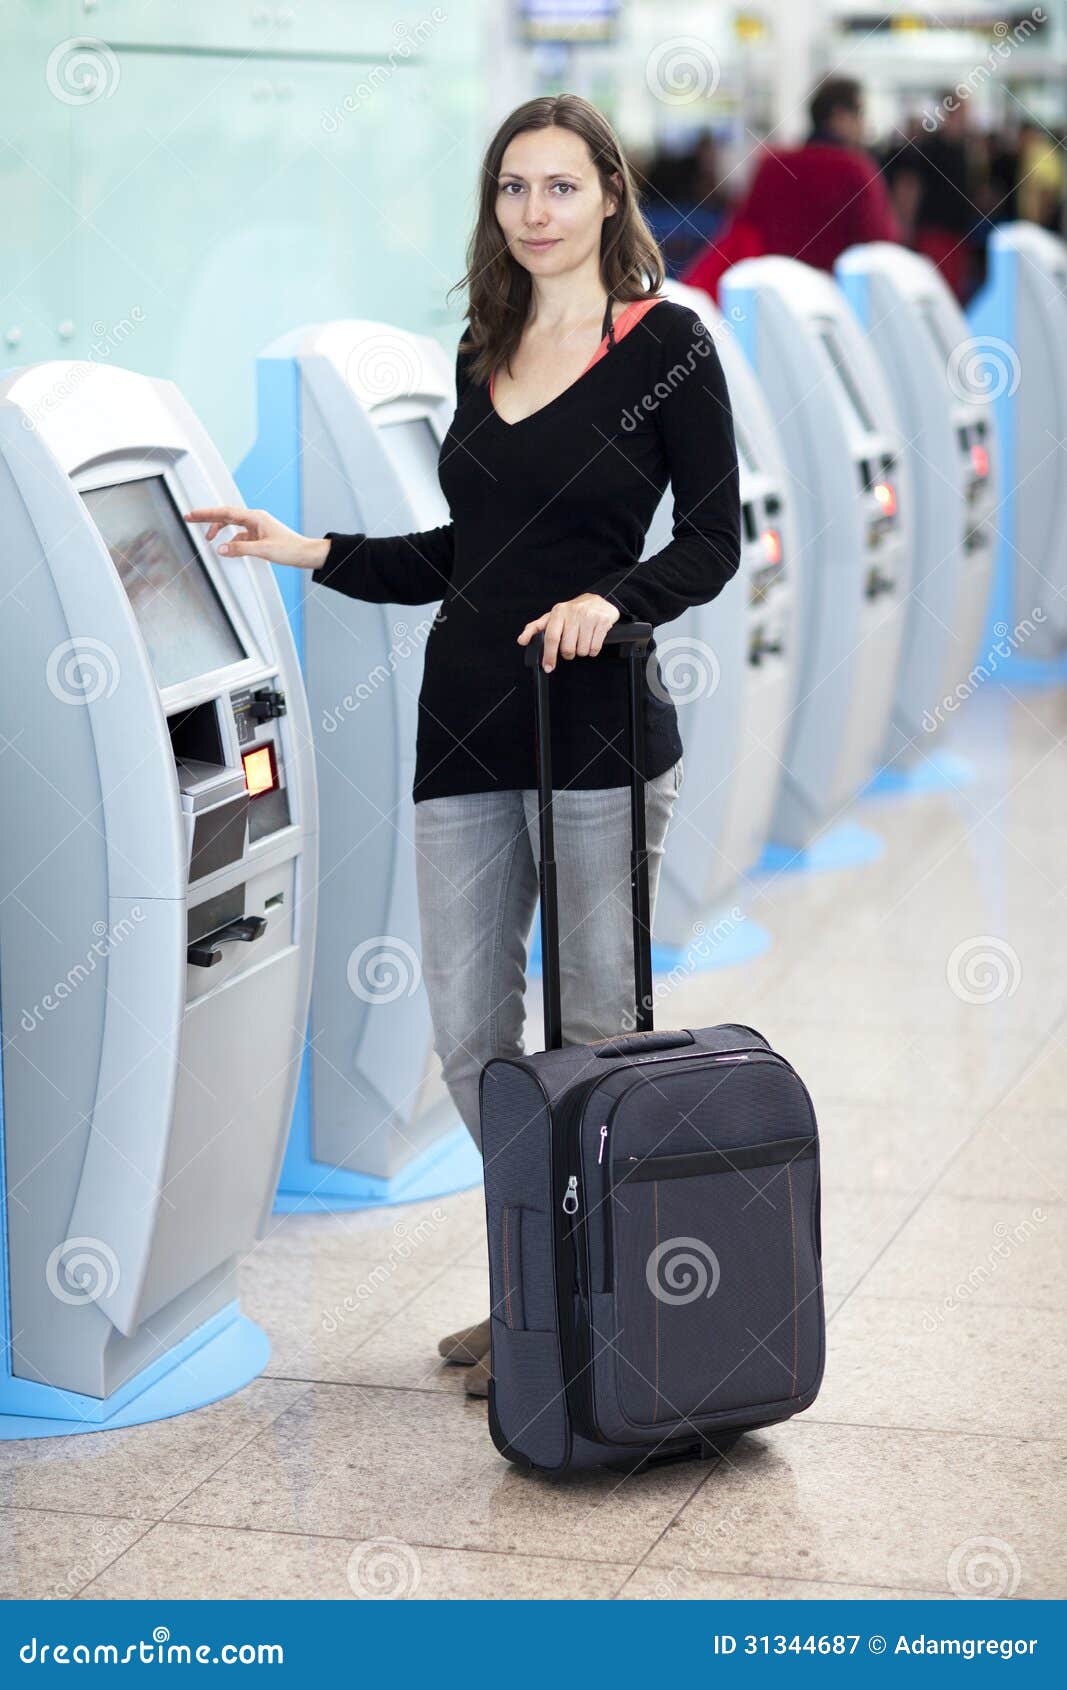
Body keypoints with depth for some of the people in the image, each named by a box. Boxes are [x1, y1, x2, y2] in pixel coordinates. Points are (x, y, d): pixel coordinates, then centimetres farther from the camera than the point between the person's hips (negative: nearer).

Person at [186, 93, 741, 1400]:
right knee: (467, 1033, 6)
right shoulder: (482, 358, 15)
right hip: (466, 728, 6)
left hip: (599, 727, -6)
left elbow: (713, 537, -4)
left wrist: (612, 600, -21)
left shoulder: (665, 343, -2)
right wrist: (314, 553, 13)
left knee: (596, 1025, 1)